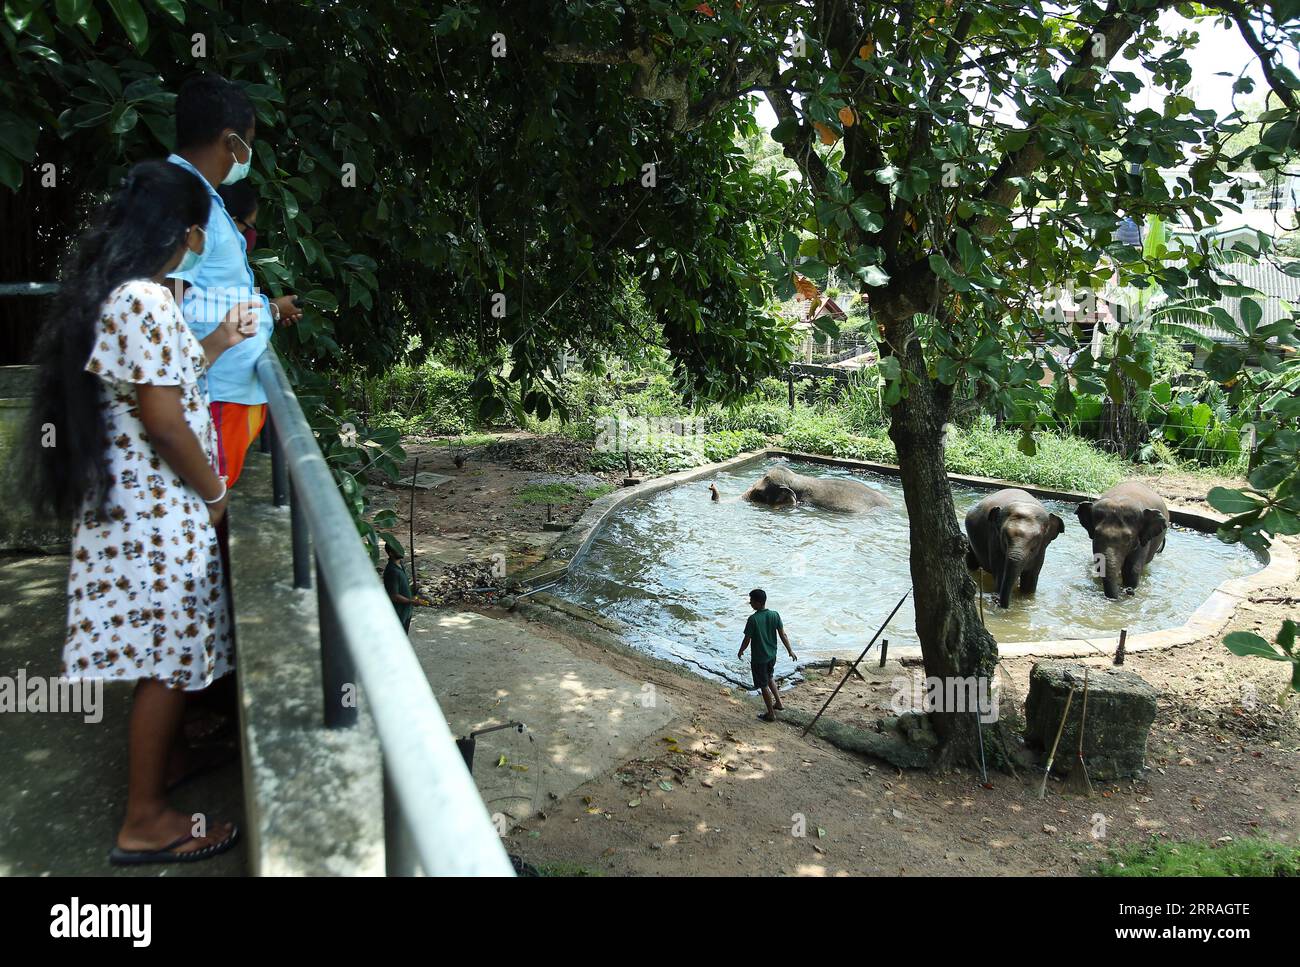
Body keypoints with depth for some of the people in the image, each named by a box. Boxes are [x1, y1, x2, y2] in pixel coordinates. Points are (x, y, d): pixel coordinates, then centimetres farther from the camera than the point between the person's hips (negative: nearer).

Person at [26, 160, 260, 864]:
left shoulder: (106, 291, 10)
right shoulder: (146, 301, -20)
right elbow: (164, 419, -22)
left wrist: (218, 341, 23)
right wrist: (215, 492, -9)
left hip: (130, 500, 10)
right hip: (157, 510, -10)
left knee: (165, 650, 22)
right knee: (165, 656, 1)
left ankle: (168, 758, 40)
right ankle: (145, 823, 13)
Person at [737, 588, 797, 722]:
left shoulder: (753, 619, -23)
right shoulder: (774, 615, -8)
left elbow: (747, 640, -16)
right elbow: (783, 635, -1)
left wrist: (740, 651, 3)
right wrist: (790, 651, 11)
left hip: (759, 658, -6)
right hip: (772, 655, 6)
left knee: (764, 685, 9)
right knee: (769, 678, 31)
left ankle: (771, 714, 20)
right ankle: (779, 703, 33)